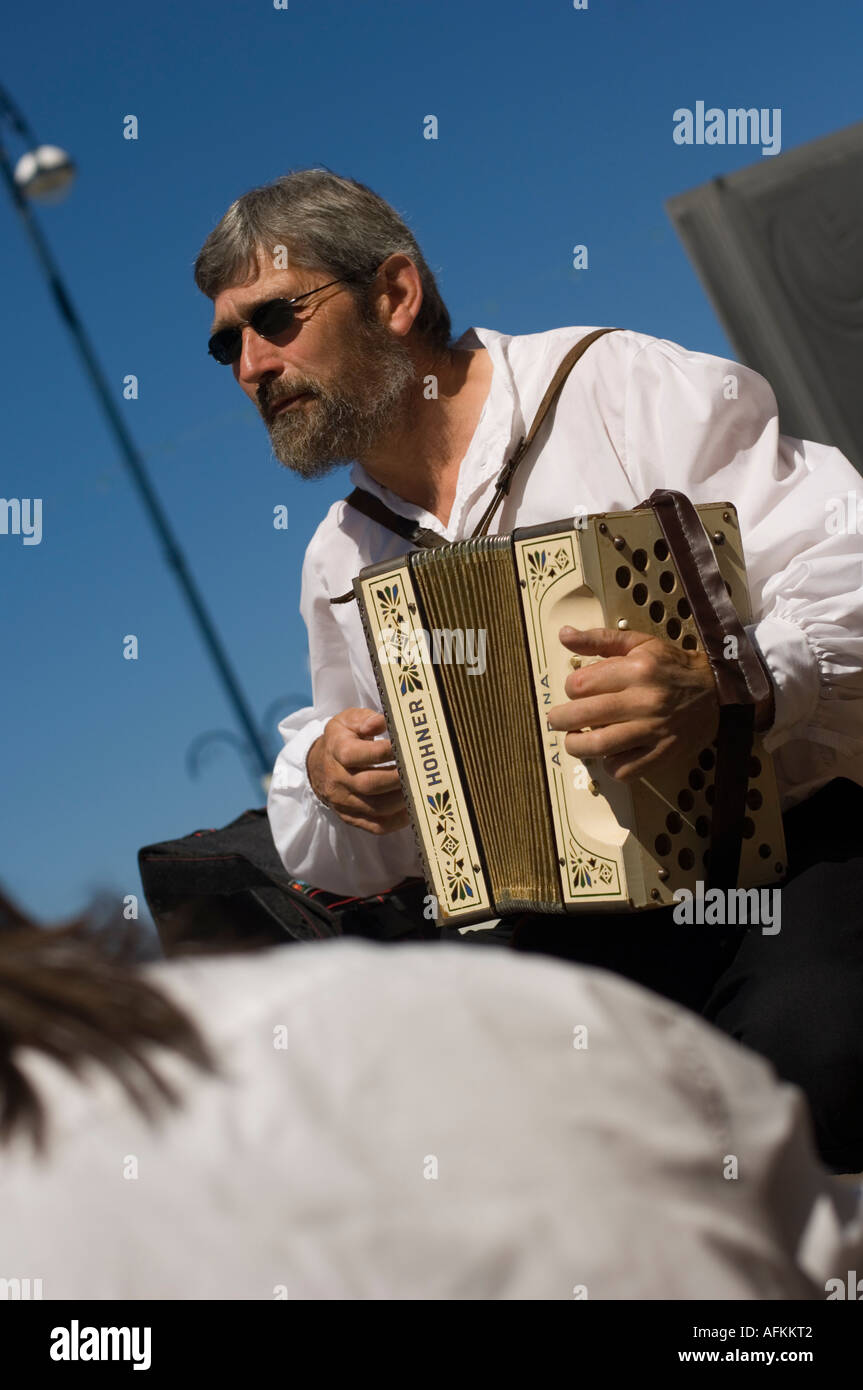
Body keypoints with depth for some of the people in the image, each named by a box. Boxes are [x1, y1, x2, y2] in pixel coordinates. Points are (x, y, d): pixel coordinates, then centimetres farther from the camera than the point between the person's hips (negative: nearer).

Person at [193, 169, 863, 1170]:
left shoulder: (626, 387, -3)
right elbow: (349, 860, 24)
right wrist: (324, 779, 1)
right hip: (571, 929, 5)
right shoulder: (340, 563, 16)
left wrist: (731, 688, -30)